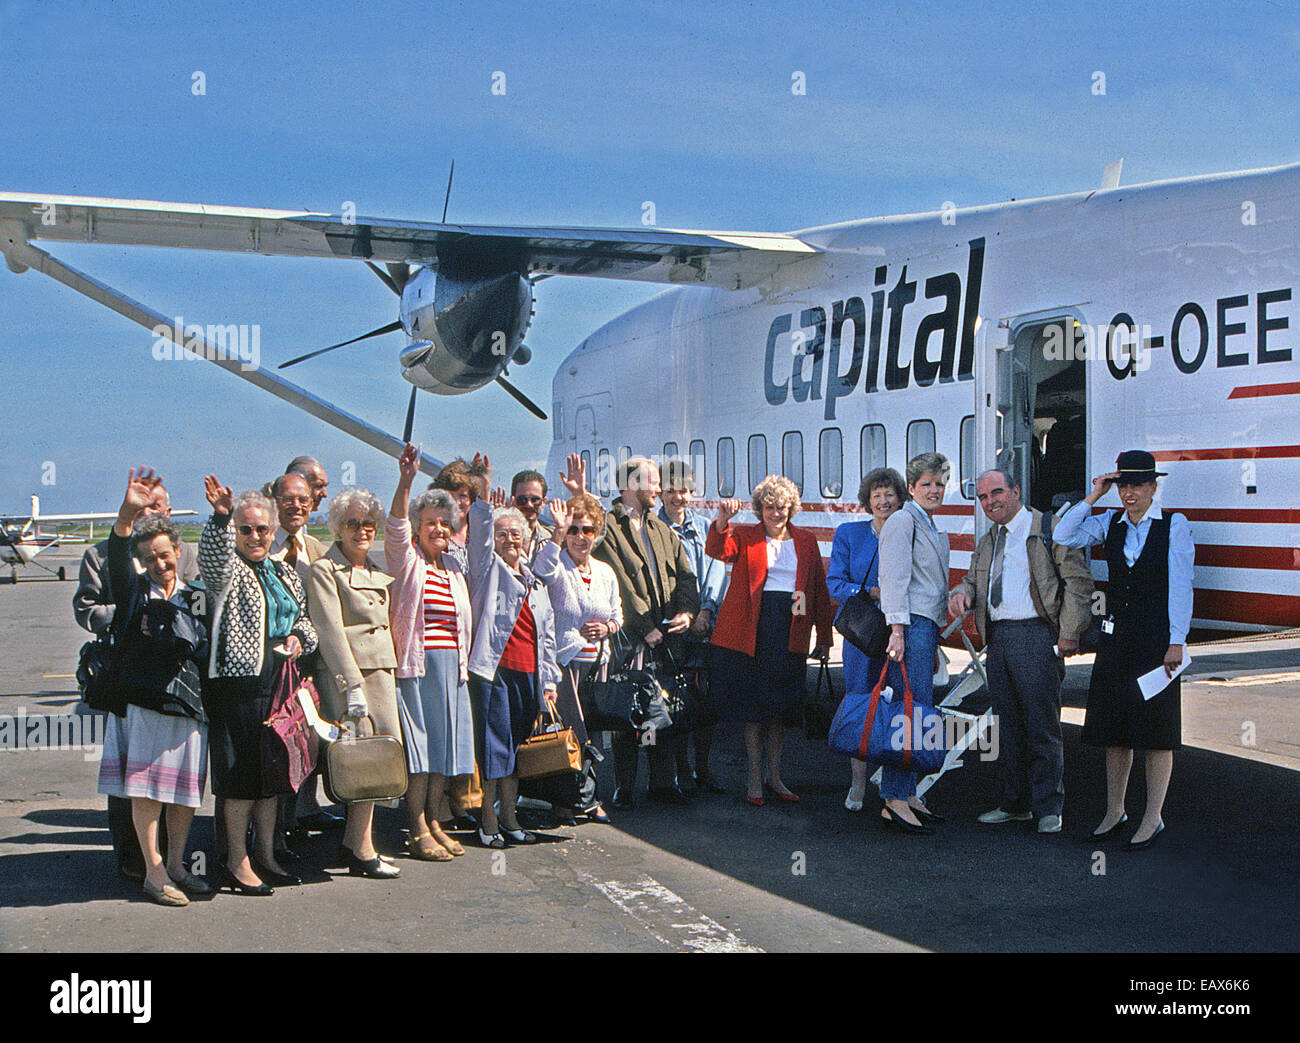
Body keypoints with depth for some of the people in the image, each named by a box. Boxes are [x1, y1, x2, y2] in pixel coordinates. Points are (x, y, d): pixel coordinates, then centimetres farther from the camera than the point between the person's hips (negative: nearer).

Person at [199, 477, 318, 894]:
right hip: (237, 684, -6)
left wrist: (299, 637, 3)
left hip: (279, 684, 7)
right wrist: (221, 516, -44)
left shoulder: (284, 573, 17)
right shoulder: (228, 571, -3)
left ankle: (266, 855, 23)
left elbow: (304, 617, 26)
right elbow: (213, 556, -27)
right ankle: (238, 863, 5)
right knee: (241, 771, -4)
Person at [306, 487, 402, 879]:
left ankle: (353, 842, 16)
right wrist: (352, 686, -17)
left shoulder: (378, 572, 20)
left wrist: (390, 676, 16)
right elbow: (331, 632, -11)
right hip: (345, 672, -7)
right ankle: (362, 851, -3)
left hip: (381, 671, 8)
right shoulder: (324, 570, -4)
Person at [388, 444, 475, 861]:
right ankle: (418, 831, 0)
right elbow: (396, 526, -19)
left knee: (444, 742, 7)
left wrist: (463, 664, 14)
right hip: (415, 663, -6)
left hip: (450, 665, 6)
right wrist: (405, 482, -33)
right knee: (418, 742, -5)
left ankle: (434, 822, 17)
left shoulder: (454, 569, 17)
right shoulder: (406, 559, 0)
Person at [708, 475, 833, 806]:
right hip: (750, 629, -2)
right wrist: (722, 520, -34)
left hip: (789, 633, 2)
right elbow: (718, 550, -16)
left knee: (779, 707, 8)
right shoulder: (744, 537, 5)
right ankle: (755, 779, 12)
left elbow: (819, 590, 13)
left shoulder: (806, 541, 12)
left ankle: (775, 777, 19)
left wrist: (824, 636, 10)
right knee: (753, 707, 2)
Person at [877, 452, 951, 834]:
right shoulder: (902, 521, -5)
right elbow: (894, 578, -13)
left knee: (919, 712, 8)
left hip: (927, 626, 9)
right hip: (909, 624, -9)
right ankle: (894, 800, -10)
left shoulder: (934, 530, 23)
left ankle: (908, 795, 13)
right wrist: (897, 630, -21)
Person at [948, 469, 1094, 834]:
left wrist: (1070, 633, -13)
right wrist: (961, 593, -4)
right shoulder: (987, 543, 20)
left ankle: (1048, 807, 5)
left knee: (1043, 725, -4)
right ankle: (1015, 804, 20)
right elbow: (973, 580, 21)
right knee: (1007, 726, 11)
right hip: (997, 639, 7)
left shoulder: (1050, 529, -2)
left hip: (1036, 636, -7)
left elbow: (1078, 580, -6)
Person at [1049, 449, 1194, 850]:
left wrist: (1176, 642, -11)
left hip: (1157, 637, -4)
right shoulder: (1111, 524, 9)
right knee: (1114, 726, 9)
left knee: (1156, 727, 0)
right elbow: (1063, 537, 0)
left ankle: (1153, 818, 10)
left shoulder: (1174, 526, -4)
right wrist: (1092, 497, -3)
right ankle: (1115, 811, 21)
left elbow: (1180, 587, -7)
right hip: (1116, 634, 4)